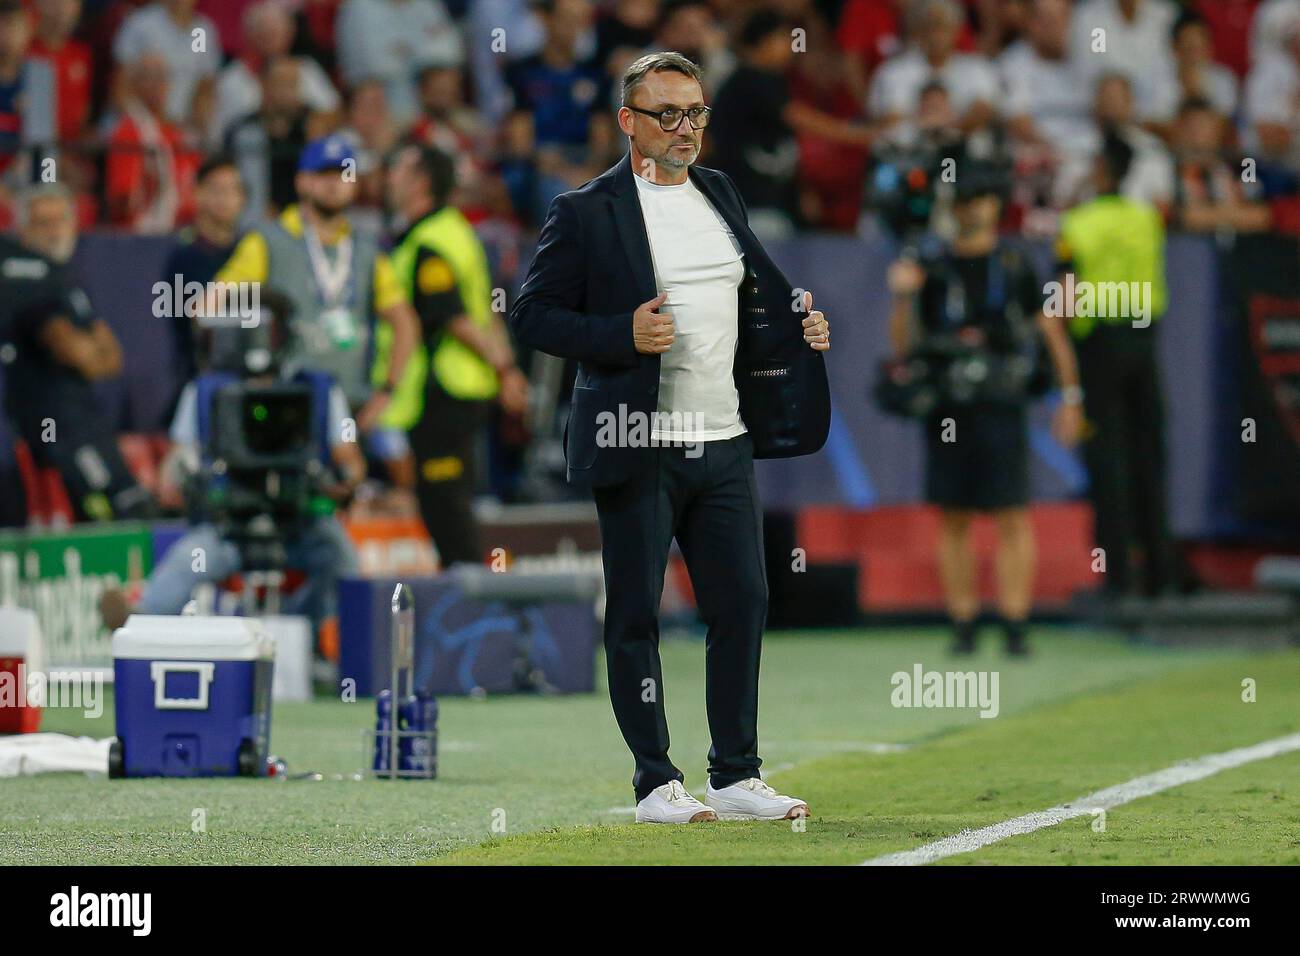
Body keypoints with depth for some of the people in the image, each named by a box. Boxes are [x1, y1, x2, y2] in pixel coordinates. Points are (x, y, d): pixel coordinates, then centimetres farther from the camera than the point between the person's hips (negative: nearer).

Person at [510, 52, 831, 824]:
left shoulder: (721, 195, 14)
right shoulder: (587, 211, -6)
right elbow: (533, 316, -7)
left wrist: (798, 327, 8)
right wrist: (622, 335, -19)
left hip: (725, 443, 6)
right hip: (637, 450, -6)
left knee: (744, 602, 5)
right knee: (636, 614, 0)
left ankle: (737, 777, 14)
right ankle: (655, 783, 8)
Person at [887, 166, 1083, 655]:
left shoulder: (1015, 266, 3)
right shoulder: (932, 270, 8)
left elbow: (1051, 331, 8)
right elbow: (905, 346, 8)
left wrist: (1070, 399, 6)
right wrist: (902, 299, -8)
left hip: (1001, 408, -3)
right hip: (947, 409, 3)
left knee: (1012, 519, -6)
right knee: (953, 521, 4)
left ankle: (1015, 627, -5)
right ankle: (962, 627, 11)